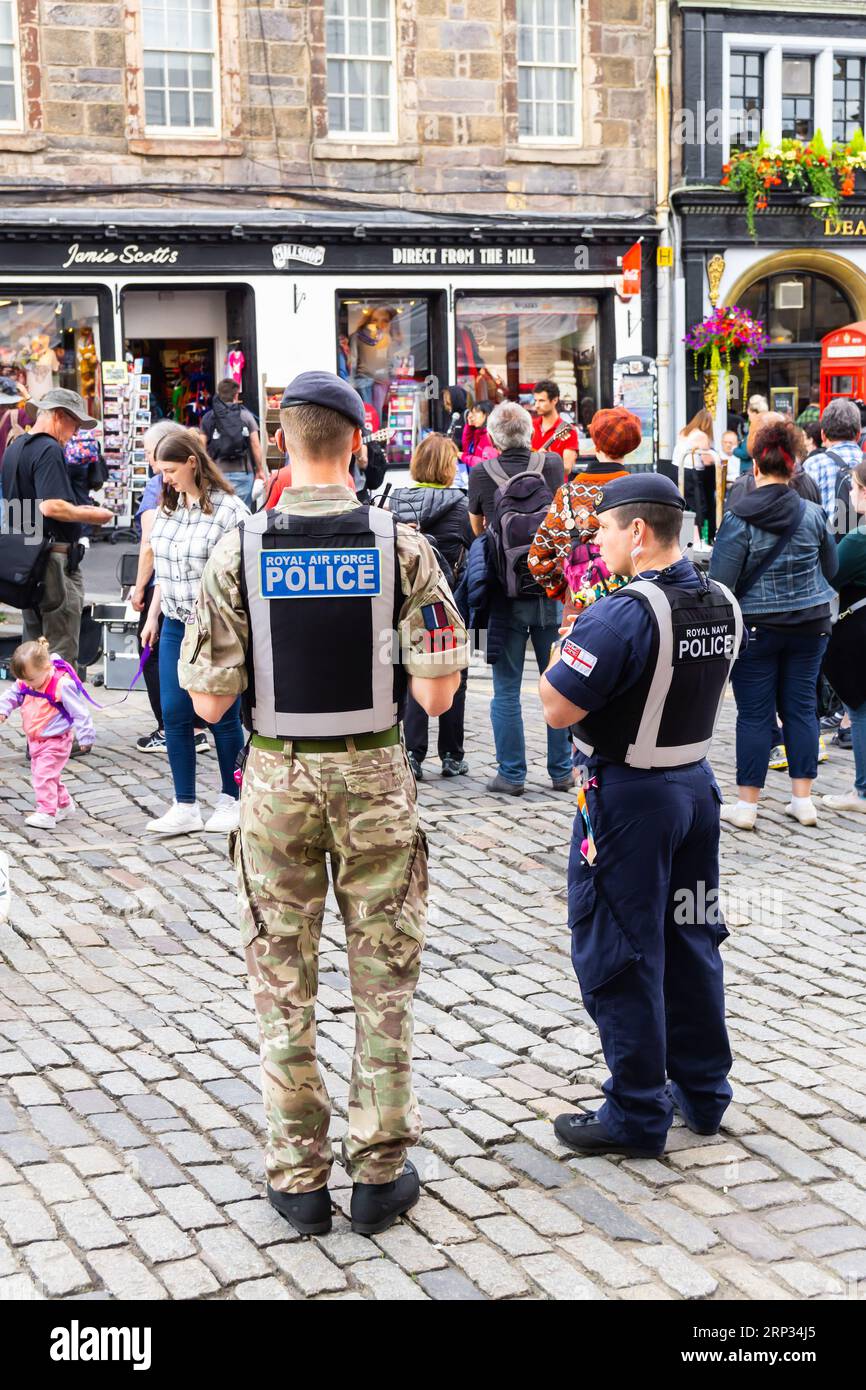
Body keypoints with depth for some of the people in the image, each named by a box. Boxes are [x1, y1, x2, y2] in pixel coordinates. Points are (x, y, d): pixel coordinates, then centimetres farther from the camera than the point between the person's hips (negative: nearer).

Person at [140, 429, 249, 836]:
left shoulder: (228, 509, -13)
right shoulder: (167, 508, 9)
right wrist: (152, 616, 17)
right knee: (174, 714, 4)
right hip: (175, 626, 6)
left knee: (223, 717, 4)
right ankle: (185, 807, 11)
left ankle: (231, 801, 20)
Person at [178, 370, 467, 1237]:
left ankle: (298, 1175, 18)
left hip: (277, 777, 0)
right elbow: (437, 694, -12)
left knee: (284, 982, 11)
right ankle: (380, 1172, 18)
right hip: (374, 775, 0)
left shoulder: (240, 551, -10)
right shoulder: (401, 547, -10)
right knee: (383, 979, 12)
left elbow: (210, 701, -10)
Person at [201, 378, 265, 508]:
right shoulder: (246, 416, 1)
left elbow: (202, 447, 3)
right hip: (243, 472, -1)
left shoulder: (208, 417, 4)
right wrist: (260, 470, 9)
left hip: (217, 474, 1)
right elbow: (256, 445, 0)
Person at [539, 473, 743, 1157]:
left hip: (628, 798, -8)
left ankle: (636, 1114, 11)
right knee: (691, 941, 18)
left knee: (619, 953, 3)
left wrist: (565, 648, -6)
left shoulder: (624, 614, -23)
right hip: (697, 782, 8)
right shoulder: (723, 604, 2)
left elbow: (557, 709, -24)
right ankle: (702, 1091, 29)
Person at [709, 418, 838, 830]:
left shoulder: (740, 519, -14)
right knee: (801, 707, 11)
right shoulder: (812, 514, -3)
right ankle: (802, 800, 15)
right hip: (810, 625, 3)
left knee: (755, 714, 3)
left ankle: (746, 805, 7)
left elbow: (720, 583, -13)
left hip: (757, 627, -3)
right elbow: (830, 569, 11)